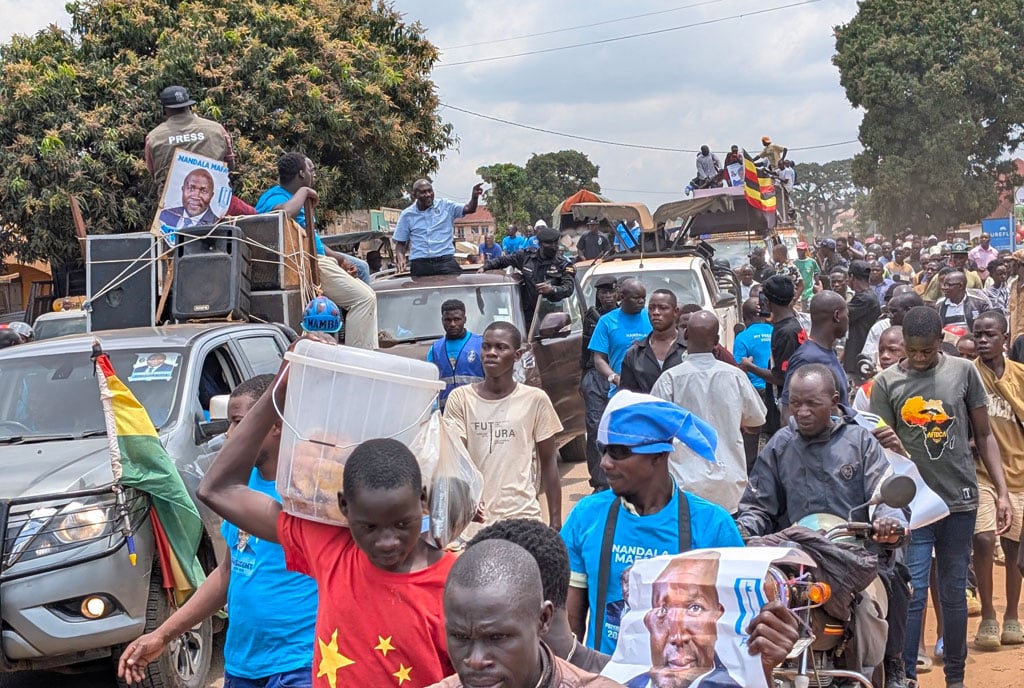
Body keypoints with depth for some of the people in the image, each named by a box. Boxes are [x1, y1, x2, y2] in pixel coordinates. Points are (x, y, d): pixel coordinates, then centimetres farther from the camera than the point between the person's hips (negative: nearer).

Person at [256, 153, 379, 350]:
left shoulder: (292, 196, 23)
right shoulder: (275, 197, -10)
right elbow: (283, 213, -37)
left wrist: (339, 258, 16)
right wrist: (303, 192, -19)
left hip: (317, 260, 11)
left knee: (367, 295, 13)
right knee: (363, 298, -16)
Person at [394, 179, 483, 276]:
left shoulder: (445, 205, 9)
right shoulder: (407, 215, 9)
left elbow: (468, 209, 0)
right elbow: (400, 243, 12)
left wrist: (475, 196, -21)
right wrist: (401, 260, -8)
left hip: (446, 261, 0)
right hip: (420, 266, 0)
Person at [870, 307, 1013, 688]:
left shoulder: (964, 372, 2)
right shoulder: (886, 383, -1)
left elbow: (983, 435, 7)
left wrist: (1002, 493, 2)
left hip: (959, 499, 2)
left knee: (954, 591, 10)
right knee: (912, 593, -3)